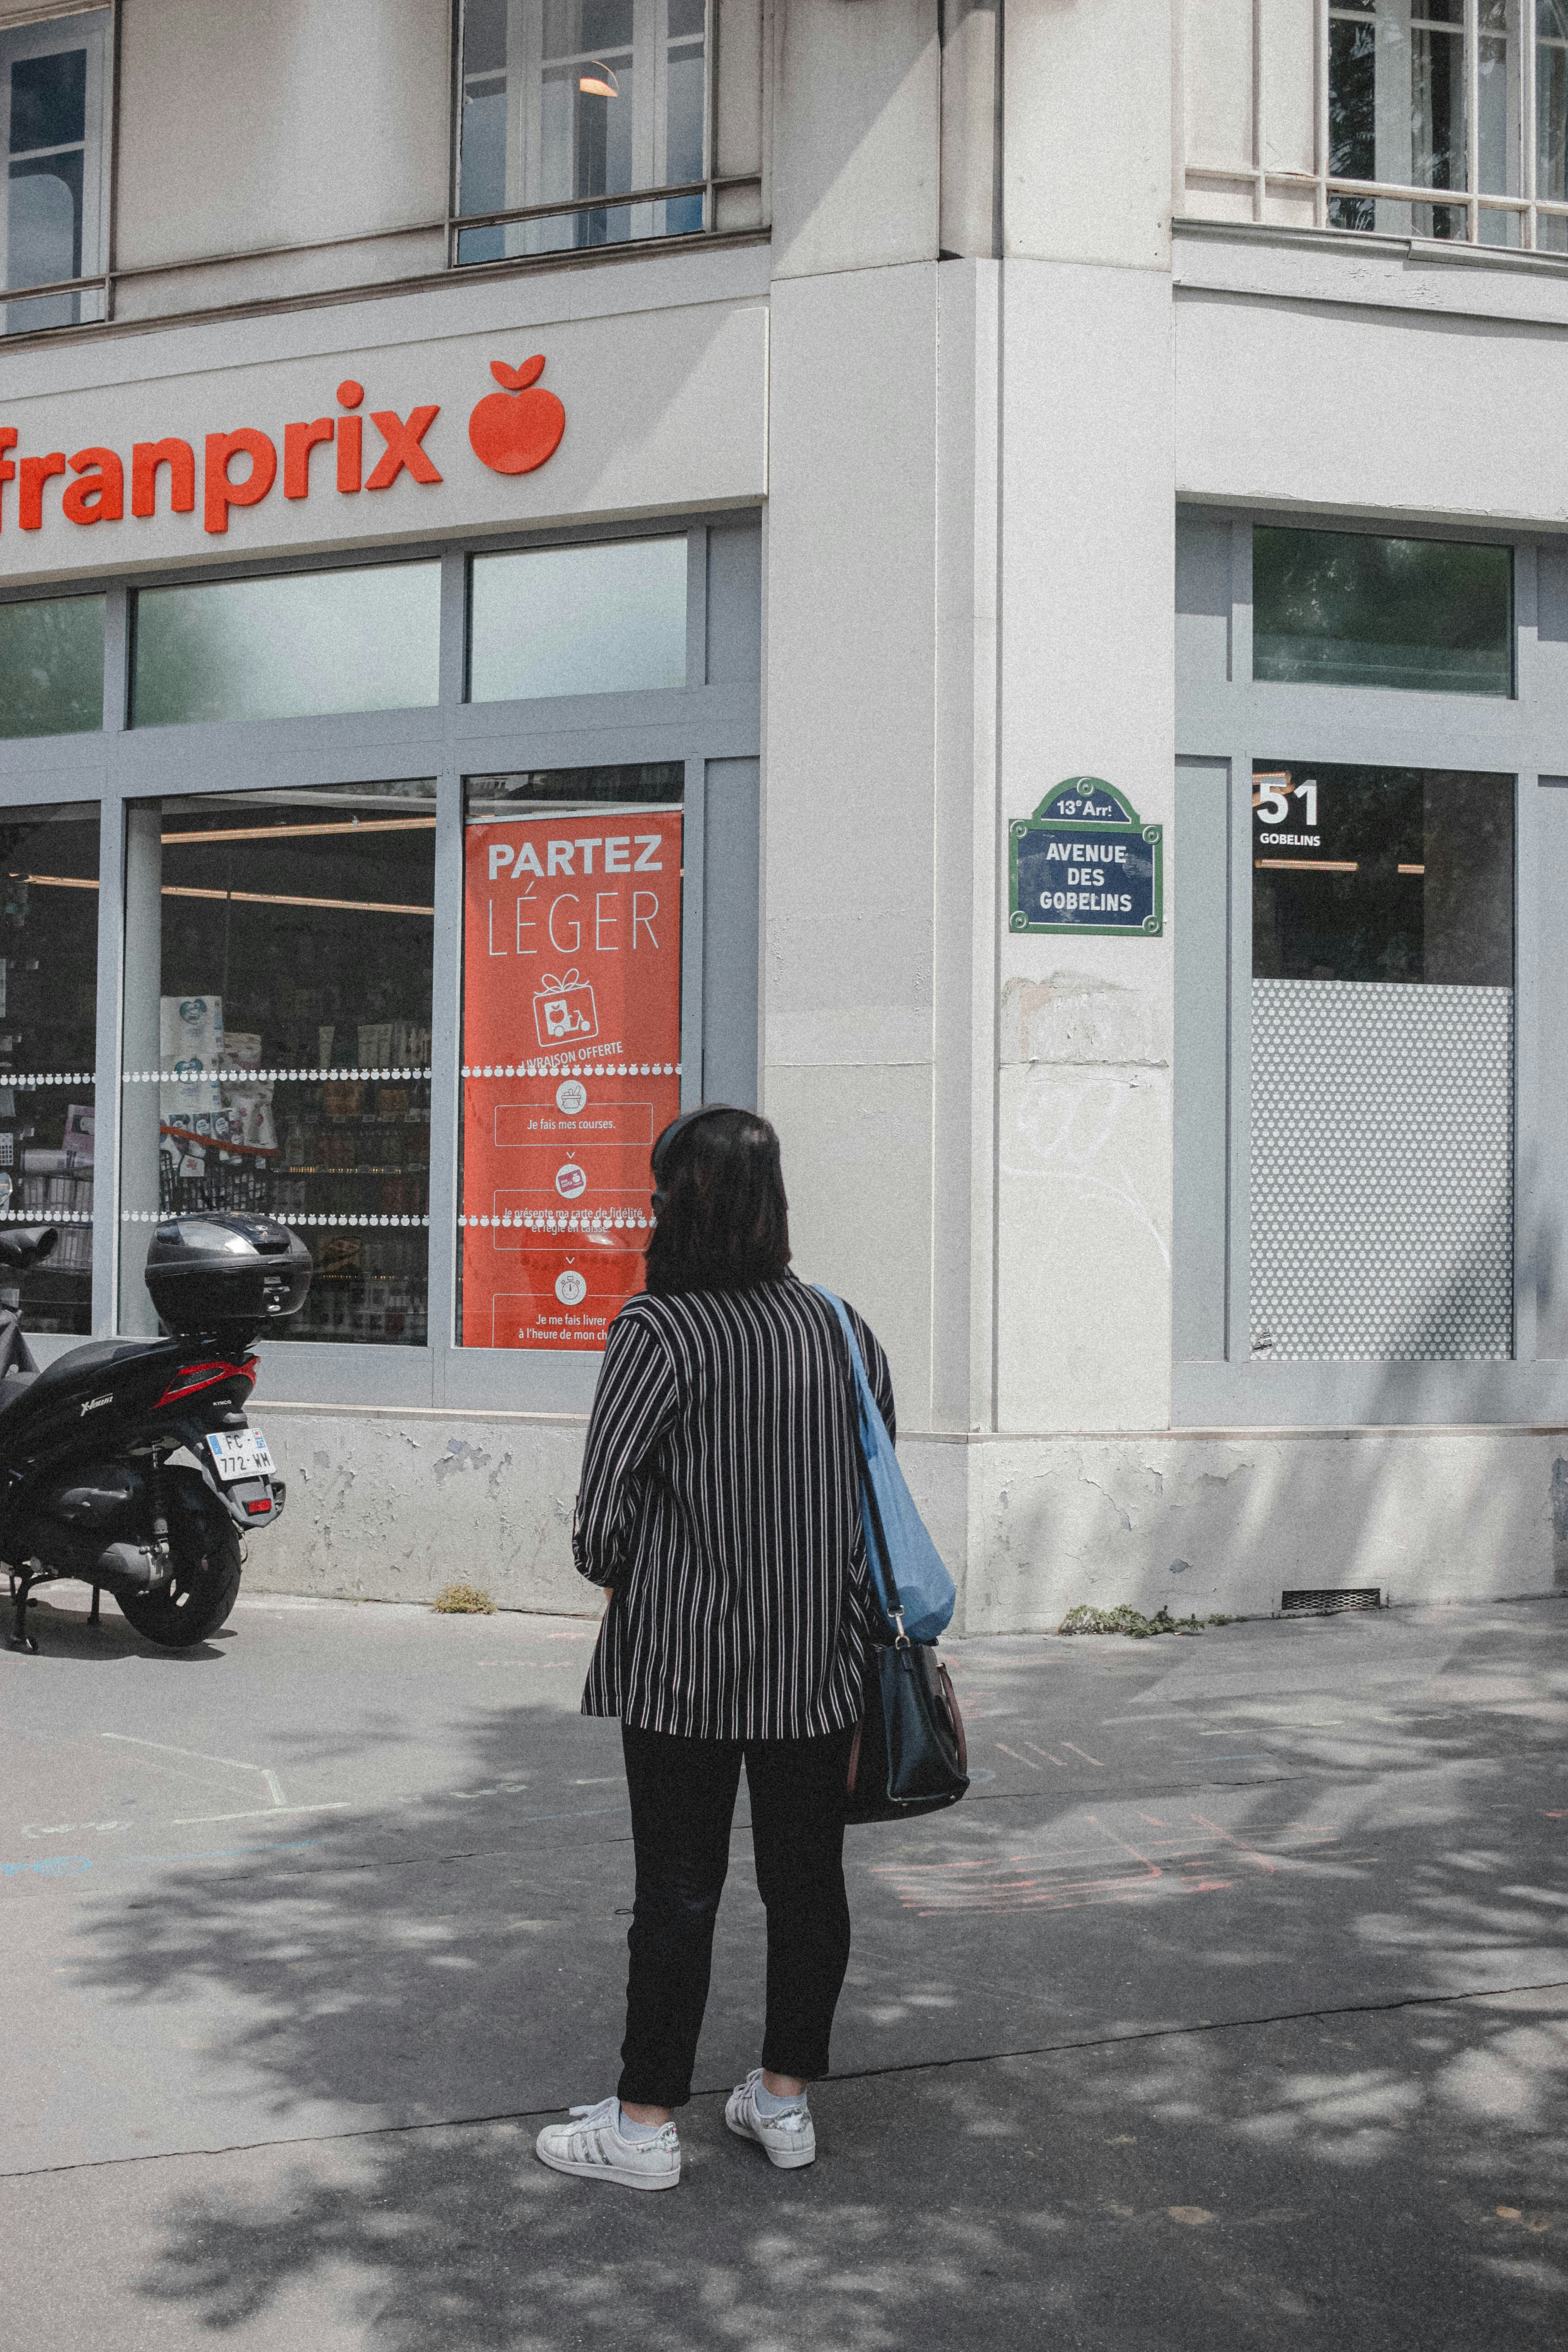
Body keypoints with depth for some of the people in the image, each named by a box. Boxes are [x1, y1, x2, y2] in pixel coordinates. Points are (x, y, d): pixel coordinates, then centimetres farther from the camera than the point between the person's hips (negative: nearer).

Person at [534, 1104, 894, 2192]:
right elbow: (879, 1468, 9)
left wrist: (616, 1574, 4)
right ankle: (786, 2098, 25)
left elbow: (604, 1506, -15)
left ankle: (646, 2122, 14)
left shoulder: (660, 1328, -14)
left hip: (684, 1661, -4)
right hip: (818, 1658, 5)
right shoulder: (834, 1322, 2)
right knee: (808, 1876, 13)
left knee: (679, 1888, 4)